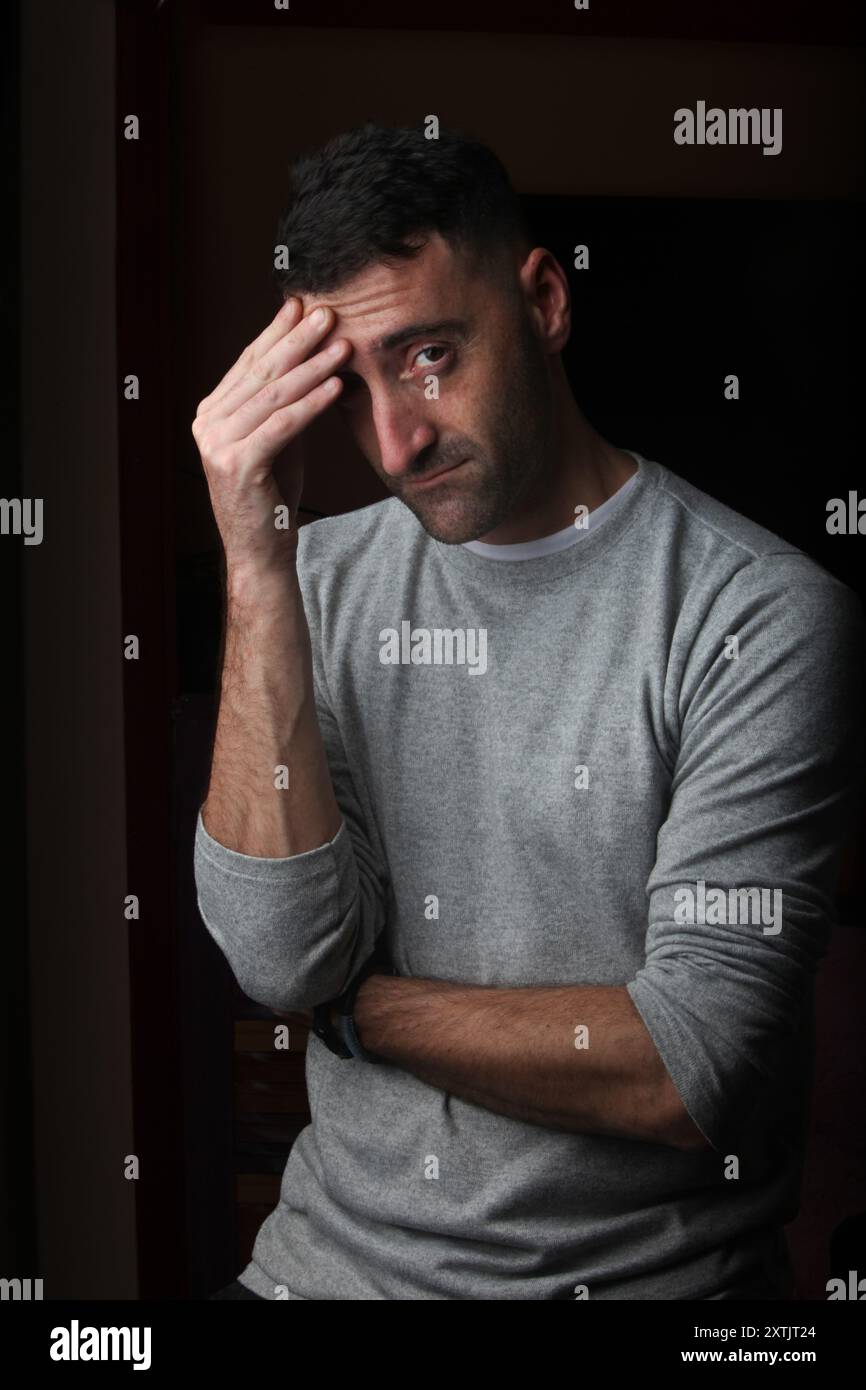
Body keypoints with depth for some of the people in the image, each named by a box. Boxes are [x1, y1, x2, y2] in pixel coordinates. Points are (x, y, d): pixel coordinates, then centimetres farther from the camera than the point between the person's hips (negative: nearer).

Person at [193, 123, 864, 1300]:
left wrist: (355, 1004, -5)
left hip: (645, 1268, -2)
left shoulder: (764, 616, -11)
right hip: (335, 1248, 3)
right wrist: (256, 567, -14)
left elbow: (692, 1073, -15)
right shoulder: (324, 580, 4)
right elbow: (285, 957, -8)